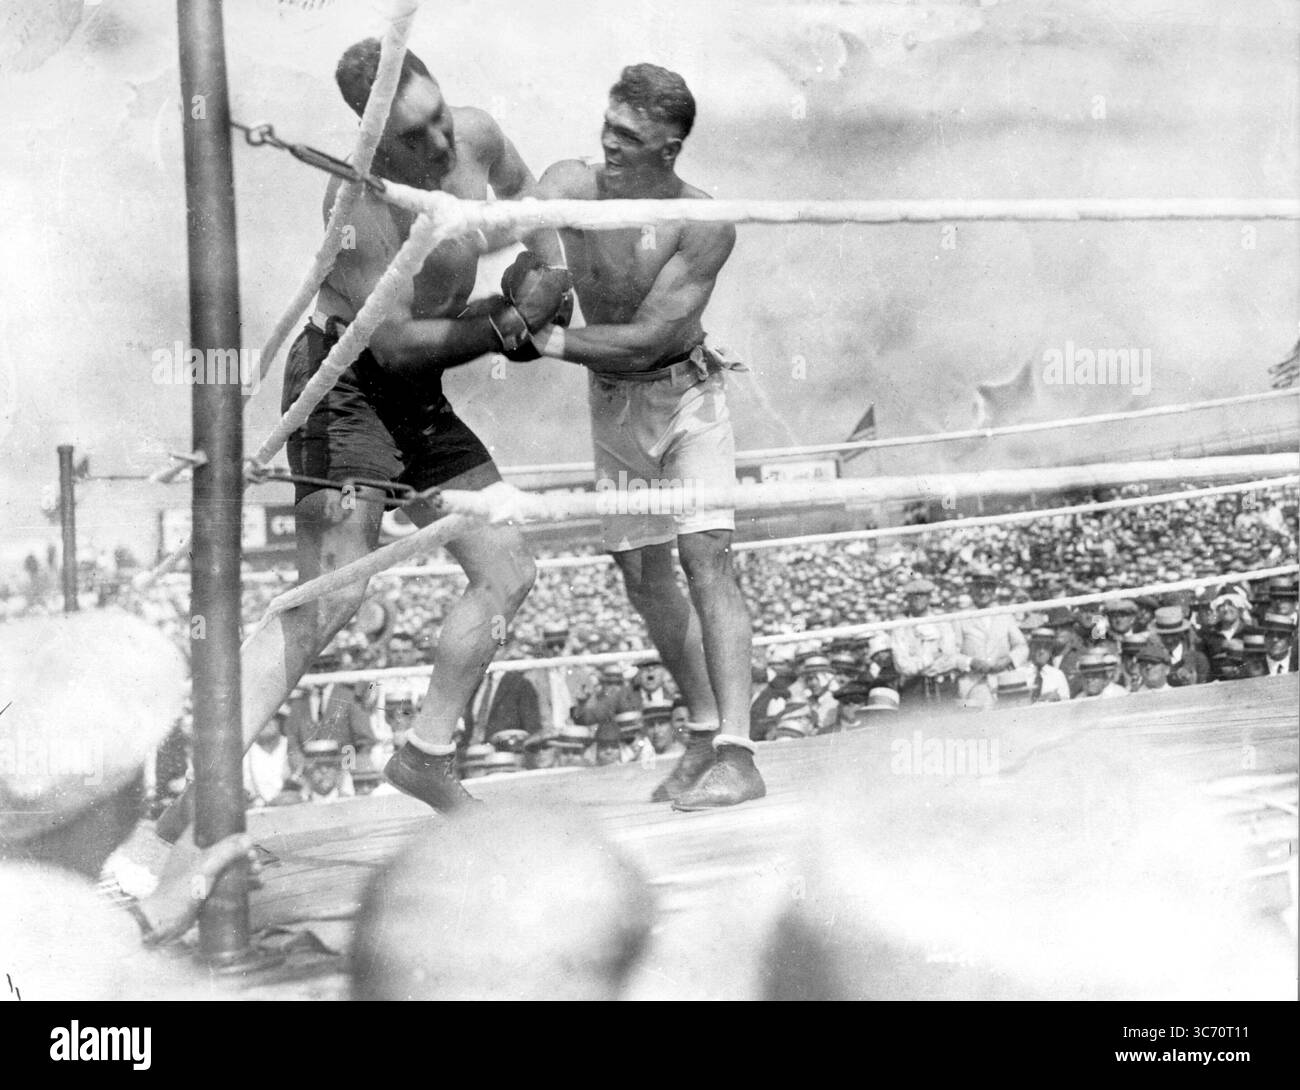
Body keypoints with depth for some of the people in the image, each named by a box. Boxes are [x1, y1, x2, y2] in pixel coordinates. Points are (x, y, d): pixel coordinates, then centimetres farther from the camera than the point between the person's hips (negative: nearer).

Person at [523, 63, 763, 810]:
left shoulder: (704, 226, -24)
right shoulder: (573, 185, -13)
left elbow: (645, 338, -27)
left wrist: (553, 340, -32)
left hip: (687, 391, -5)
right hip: (613, 403, 5)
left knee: (705, 553, -17)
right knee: (643, 576, 10)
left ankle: (737, 755, -23)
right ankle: (706, 733, 26)